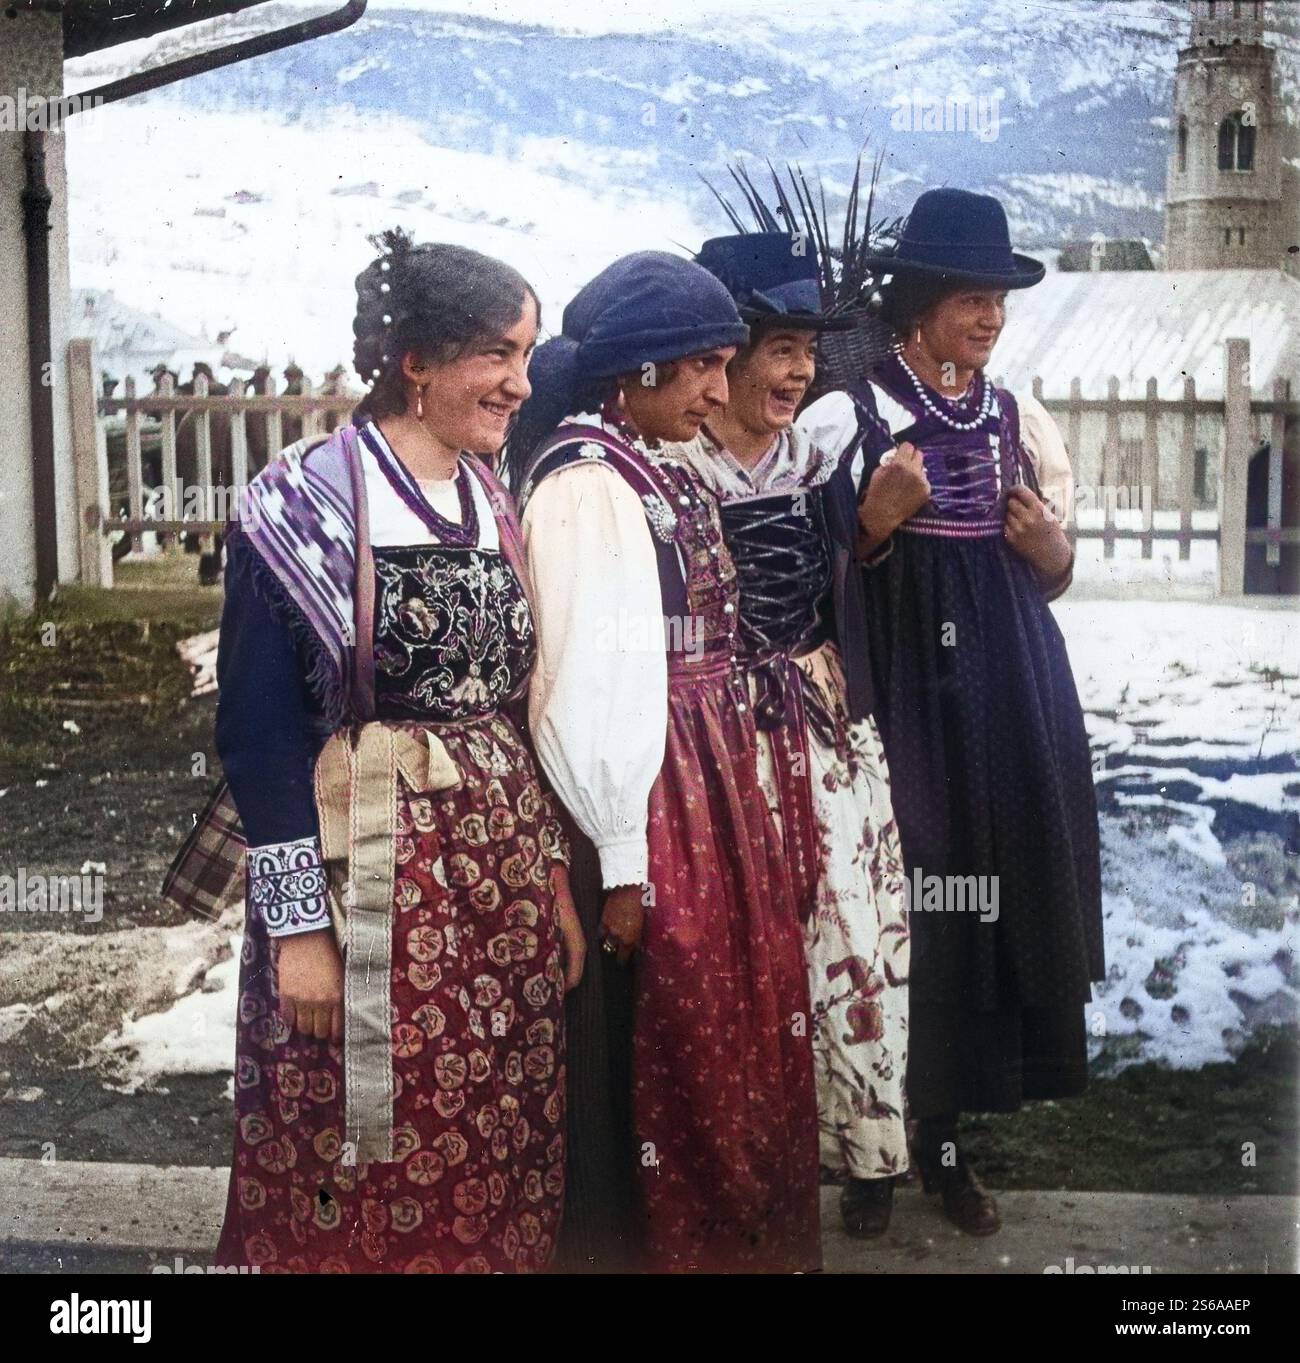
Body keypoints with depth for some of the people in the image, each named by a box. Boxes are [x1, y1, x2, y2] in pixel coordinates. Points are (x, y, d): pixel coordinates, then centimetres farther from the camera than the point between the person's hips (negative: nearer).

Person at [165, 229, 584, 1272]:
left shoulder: (497, 506, 10)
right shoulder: (305, 505, -9)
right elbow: (259, 730, -11)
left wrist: (554, 875, 11)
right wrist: (298, 925, -13)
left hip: (505, 880, 6)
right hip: (368, 879, -6)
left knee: (500, 1164, 11)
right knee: (363, 1175, 4)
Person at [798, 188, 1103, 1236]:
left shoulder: (1023, 423, 10)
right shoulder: (845, 420, -5)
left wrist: (1052, 549, -3)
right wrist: (877, 520, -19)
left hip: (1013, 694, 5)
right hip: (901, 694, -5)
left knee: (1001, 893, 5)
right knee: (902, 899, -3)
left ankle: (943, 1135, 20)